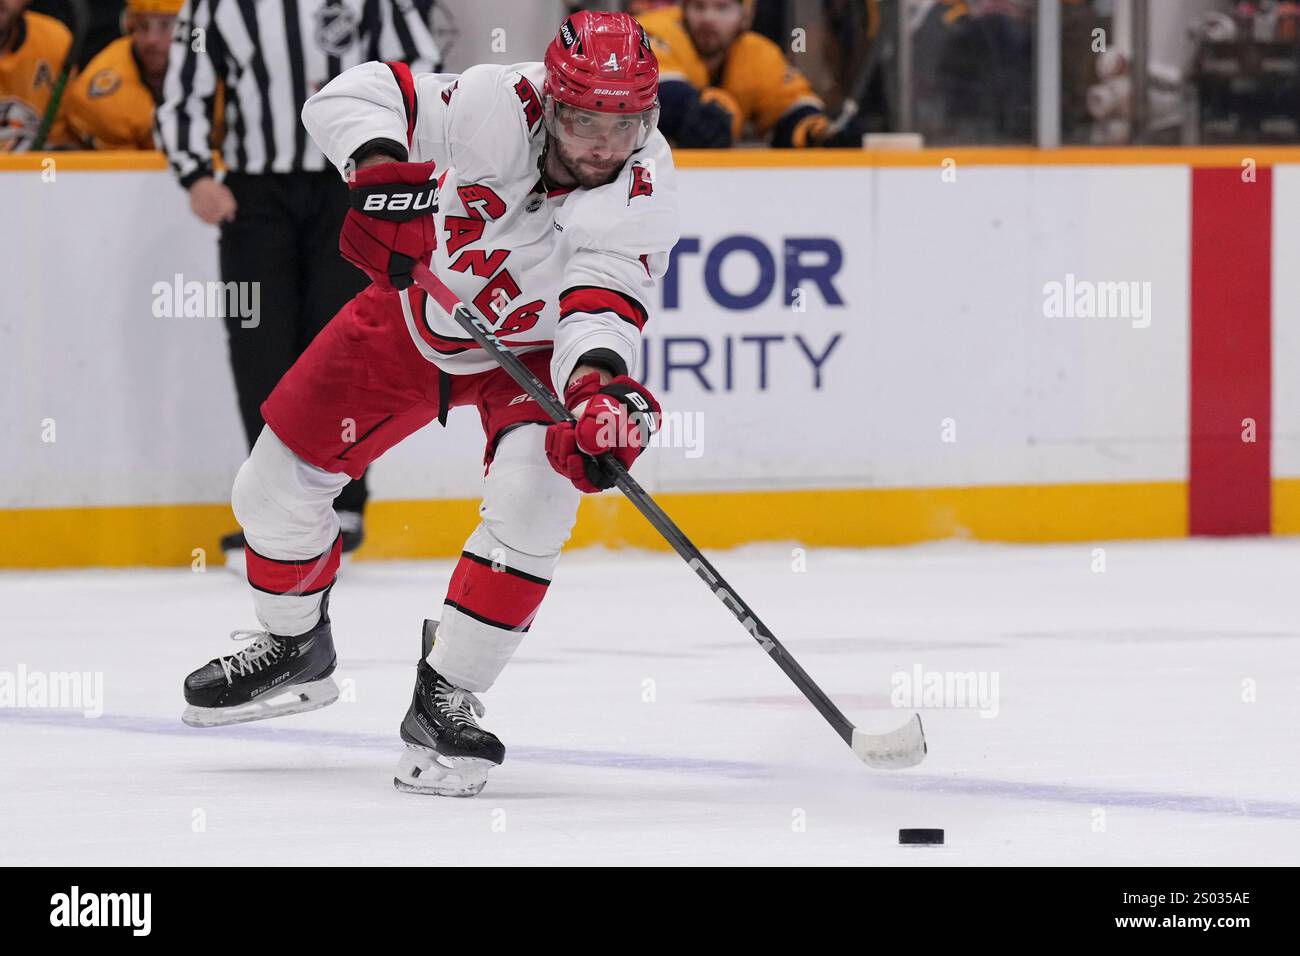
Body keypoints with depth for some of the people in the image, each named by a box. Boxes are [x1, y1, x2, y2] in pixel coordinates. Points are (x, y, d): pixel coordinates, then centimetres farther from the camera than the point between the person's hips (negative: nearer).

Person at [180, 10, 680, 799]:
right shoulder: (498, 109, -31)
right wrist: (382, 171, -48)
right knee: (280, 478, 4)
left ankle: (447, 697, -13)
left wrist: (597, 389, -59)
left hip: (534, 348, -2)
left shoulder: (644, 190, -30)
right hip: (419, 310, 2)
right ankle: (293, 646, 32)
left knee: (534, 497, -28)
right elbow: (353, 97, -29)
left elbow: (603, 308, -39)